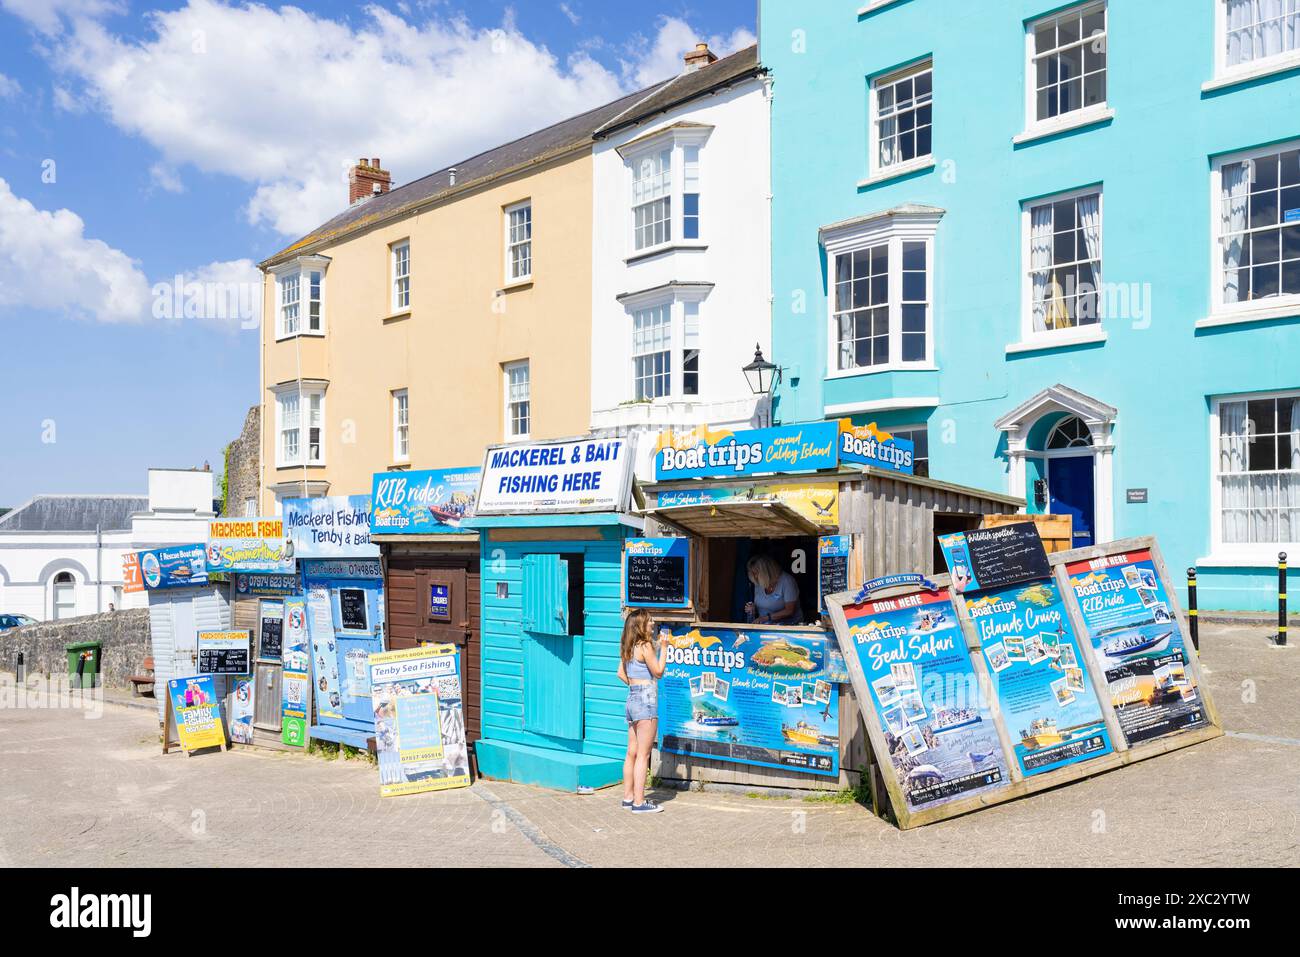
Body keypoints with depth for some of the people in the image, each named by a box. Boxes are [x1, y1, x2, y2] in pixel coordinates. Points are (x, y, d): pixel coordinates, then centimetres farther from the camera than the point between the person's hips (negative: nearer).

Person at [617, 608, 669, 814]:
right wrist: (664, 647, -4)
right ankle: (639, 802, -1)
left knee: (632, 752, 15)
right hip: (646, 699, -9)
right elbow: (659, 672, -8)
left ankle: (628, 797, 22)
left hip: (633, 698, 9)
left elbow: (621, 673, 16)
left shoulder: (628, 647, 11)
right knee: (643, 754, -4)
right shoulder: (645, 646, -13)